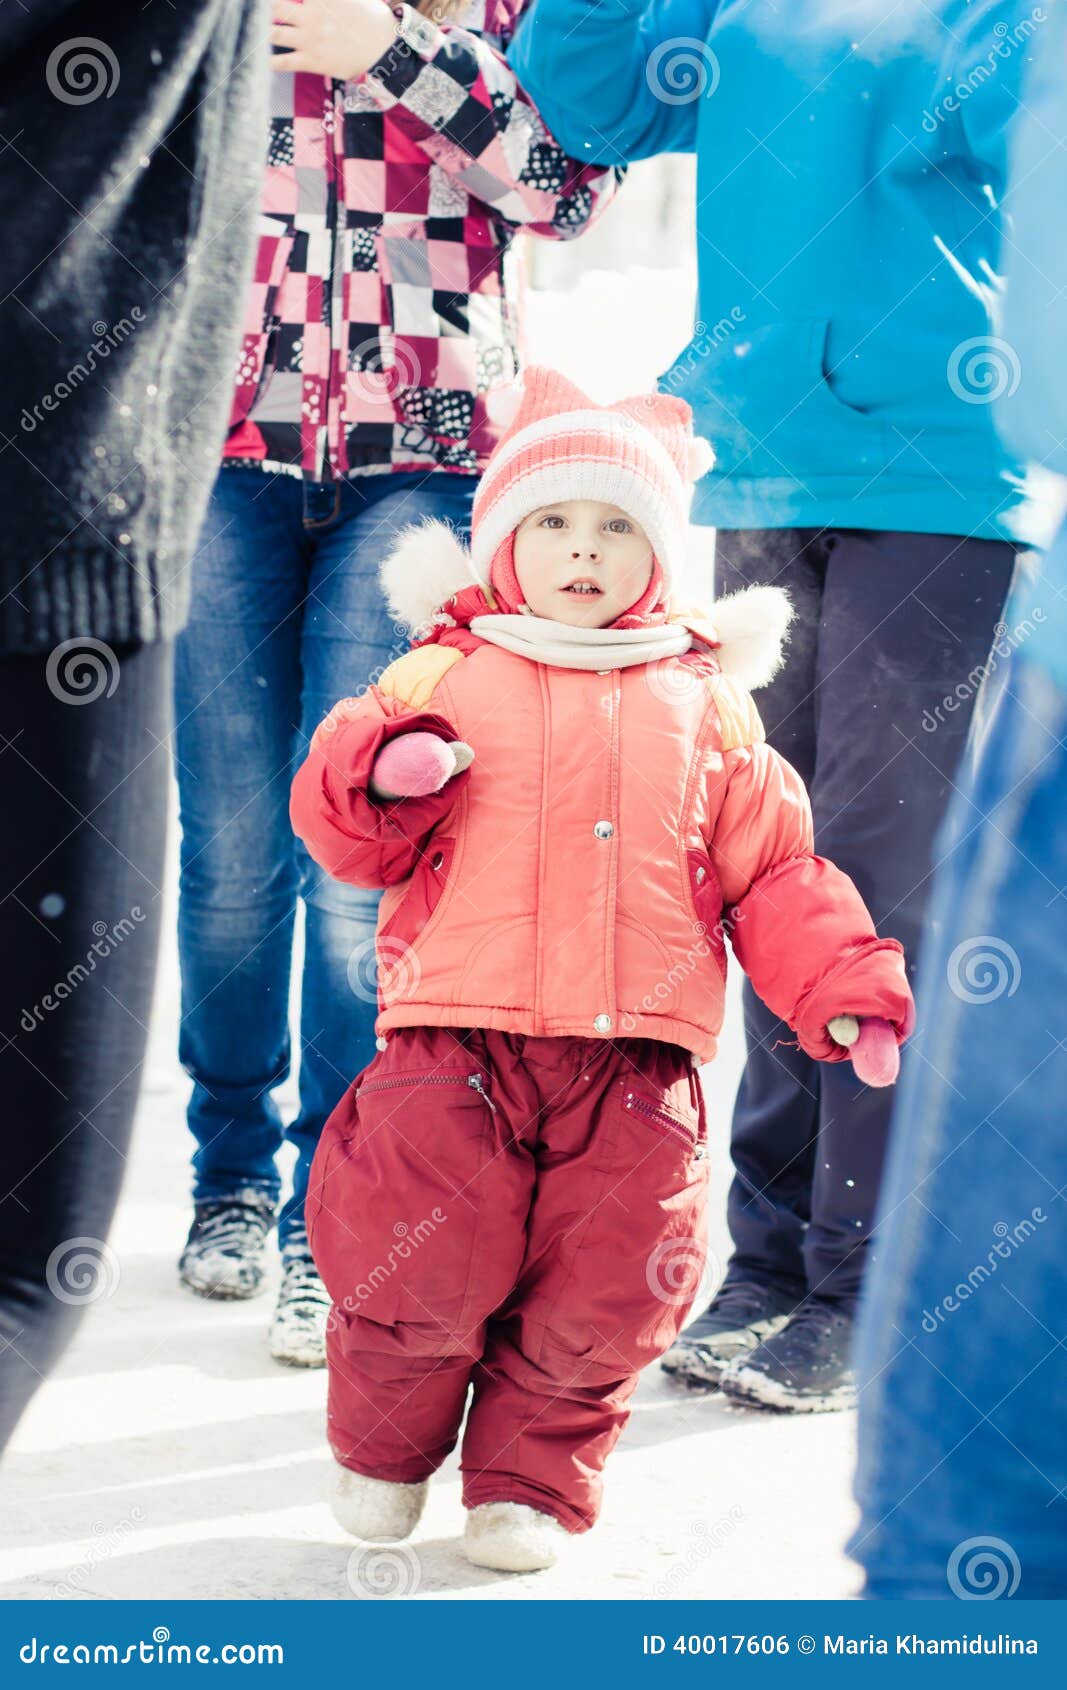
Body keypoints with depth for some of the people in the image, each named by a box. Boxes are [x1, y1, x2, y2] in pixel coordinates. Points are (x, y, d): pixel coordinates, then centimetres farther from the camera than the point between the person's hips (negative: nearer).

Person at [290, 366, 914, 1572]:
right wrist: (387, 778, -17)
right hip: (456, 1036, -2)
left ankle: (530, 1480, 22)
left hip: (634, 1058, 2)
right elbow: (341, 830, 5)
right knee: (424, 1268, -5)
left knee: (604, 1292, 0)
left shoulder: (703, 703, 14)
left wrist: (844, 988, 1)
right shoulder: (442, 678, 8)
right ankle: (383, 1449, 23)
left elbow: (772, 873, 13)